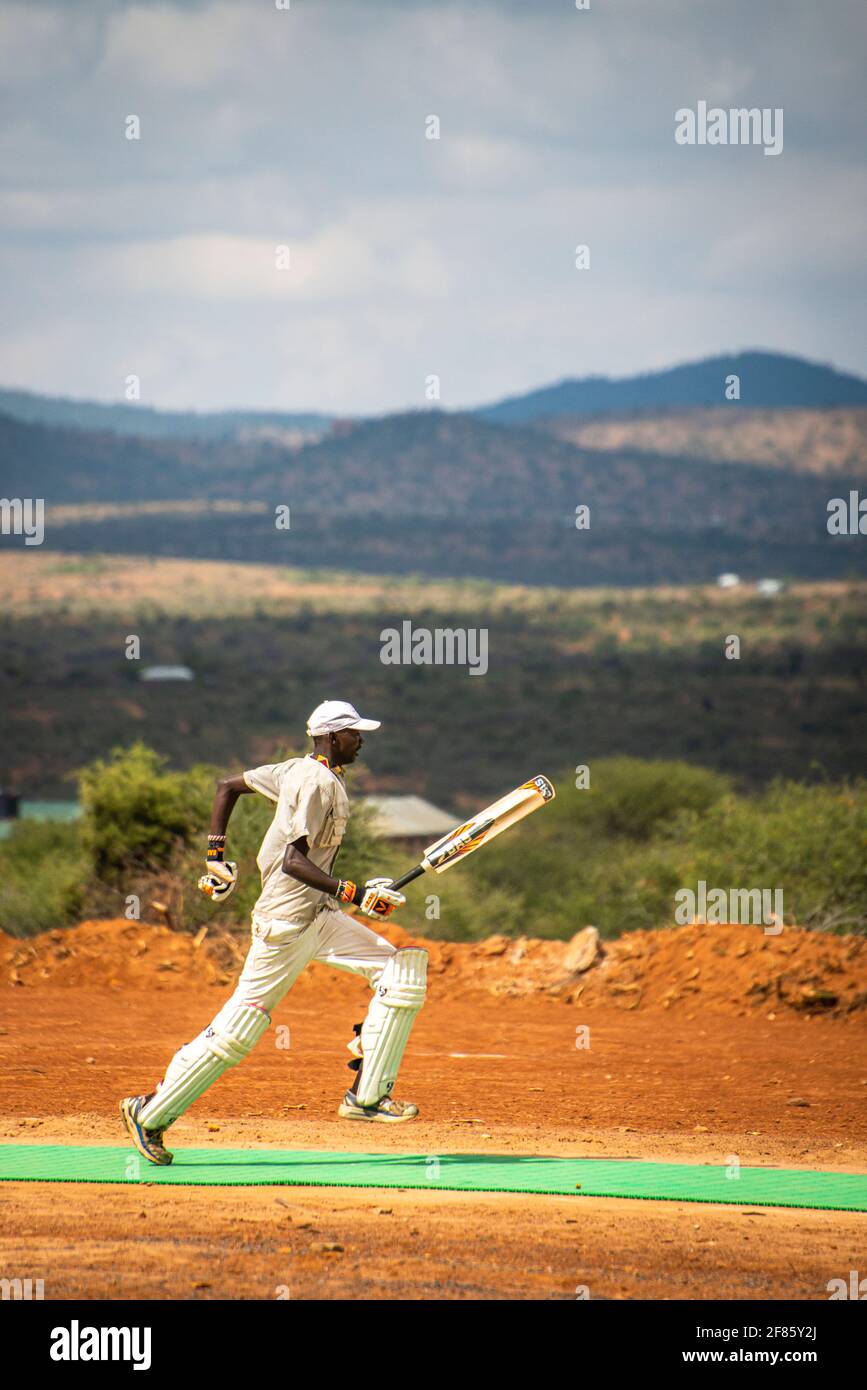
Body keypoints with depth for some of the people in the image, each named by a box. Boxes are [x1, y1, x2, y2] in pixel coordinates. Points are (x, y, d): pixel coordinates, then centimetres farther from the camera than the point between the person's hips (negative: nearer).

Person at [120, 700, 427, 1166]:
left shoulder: (297, 770, 12)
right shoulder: (318, 782, -16)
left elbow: (228, 785, 20)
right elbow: (293, 860, -25)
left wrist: (216, 855, 21)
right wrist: (352, 893, -28)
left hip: (320, 916, 10)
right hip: (287, 920, -10)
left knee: (402, 968, -3)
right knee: (237, 1031, -6)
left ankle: (366, 1096, -6)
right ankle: (150, 1113, 7)